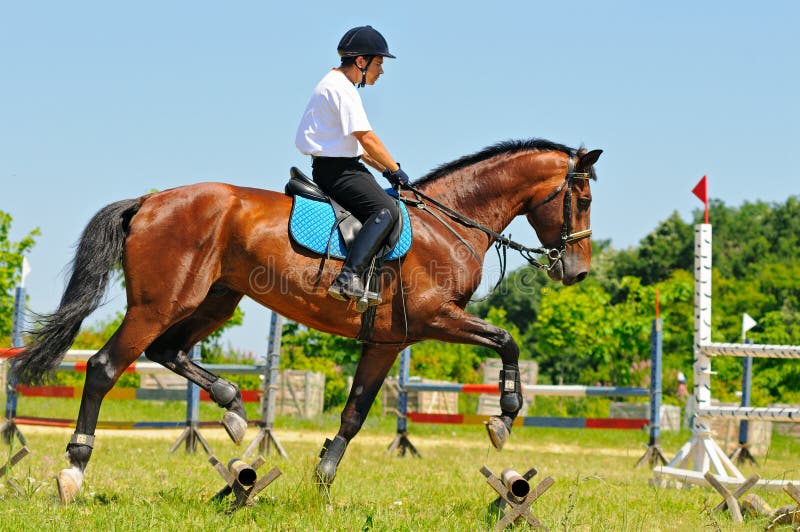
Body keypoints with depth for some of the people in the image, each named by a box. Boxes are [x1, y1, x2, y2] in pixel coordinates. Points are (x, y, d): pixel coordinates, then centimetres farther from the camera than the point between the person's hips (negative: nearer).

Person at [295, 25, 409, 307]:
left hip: (336, 166, 11)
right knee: (387, 209, -24)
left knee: (386, 199, 18)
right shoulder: (342, 87, -14)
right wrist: (395, 169, -6)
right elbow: (366, 138, -17)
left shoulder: (335, 84, 20)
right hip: (335, 168, -11)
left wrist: (384, 169, 16)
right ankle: (349, 278, -36)